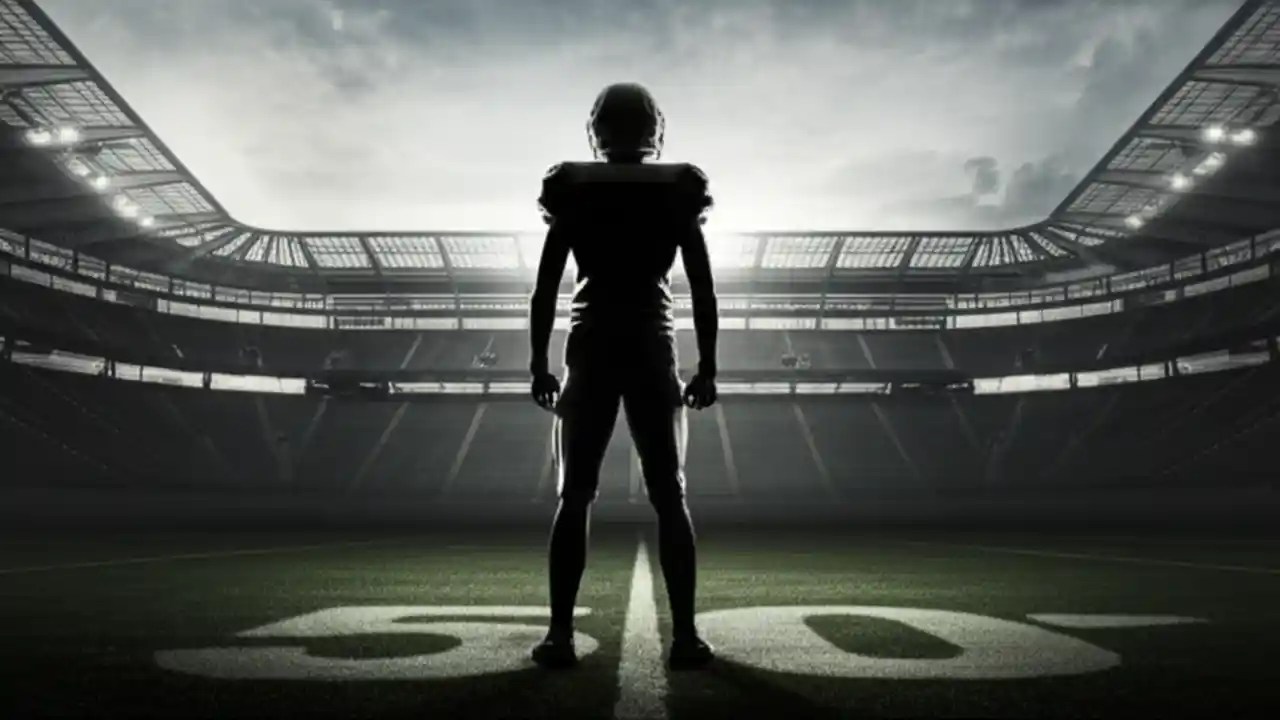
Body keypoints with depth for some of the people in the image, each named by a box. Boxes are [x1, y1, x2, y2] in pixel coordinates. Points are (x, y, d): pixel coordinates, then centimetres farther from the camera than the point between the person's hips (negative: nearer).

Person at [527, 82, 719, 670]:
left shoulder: (571, 189, 5)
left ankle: (560, 633, 2)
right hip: (653, 348, 0)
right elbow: (703, 291, 2)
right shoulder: (679, 190, 5)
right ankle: (684, 634, 1)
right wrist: (707, 368, 7)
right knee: (669, 496, 4)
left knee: (574, 496, 4)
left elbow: (545, 288, 1)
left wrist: (537, 364, 5)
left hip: (591, 347, 0)